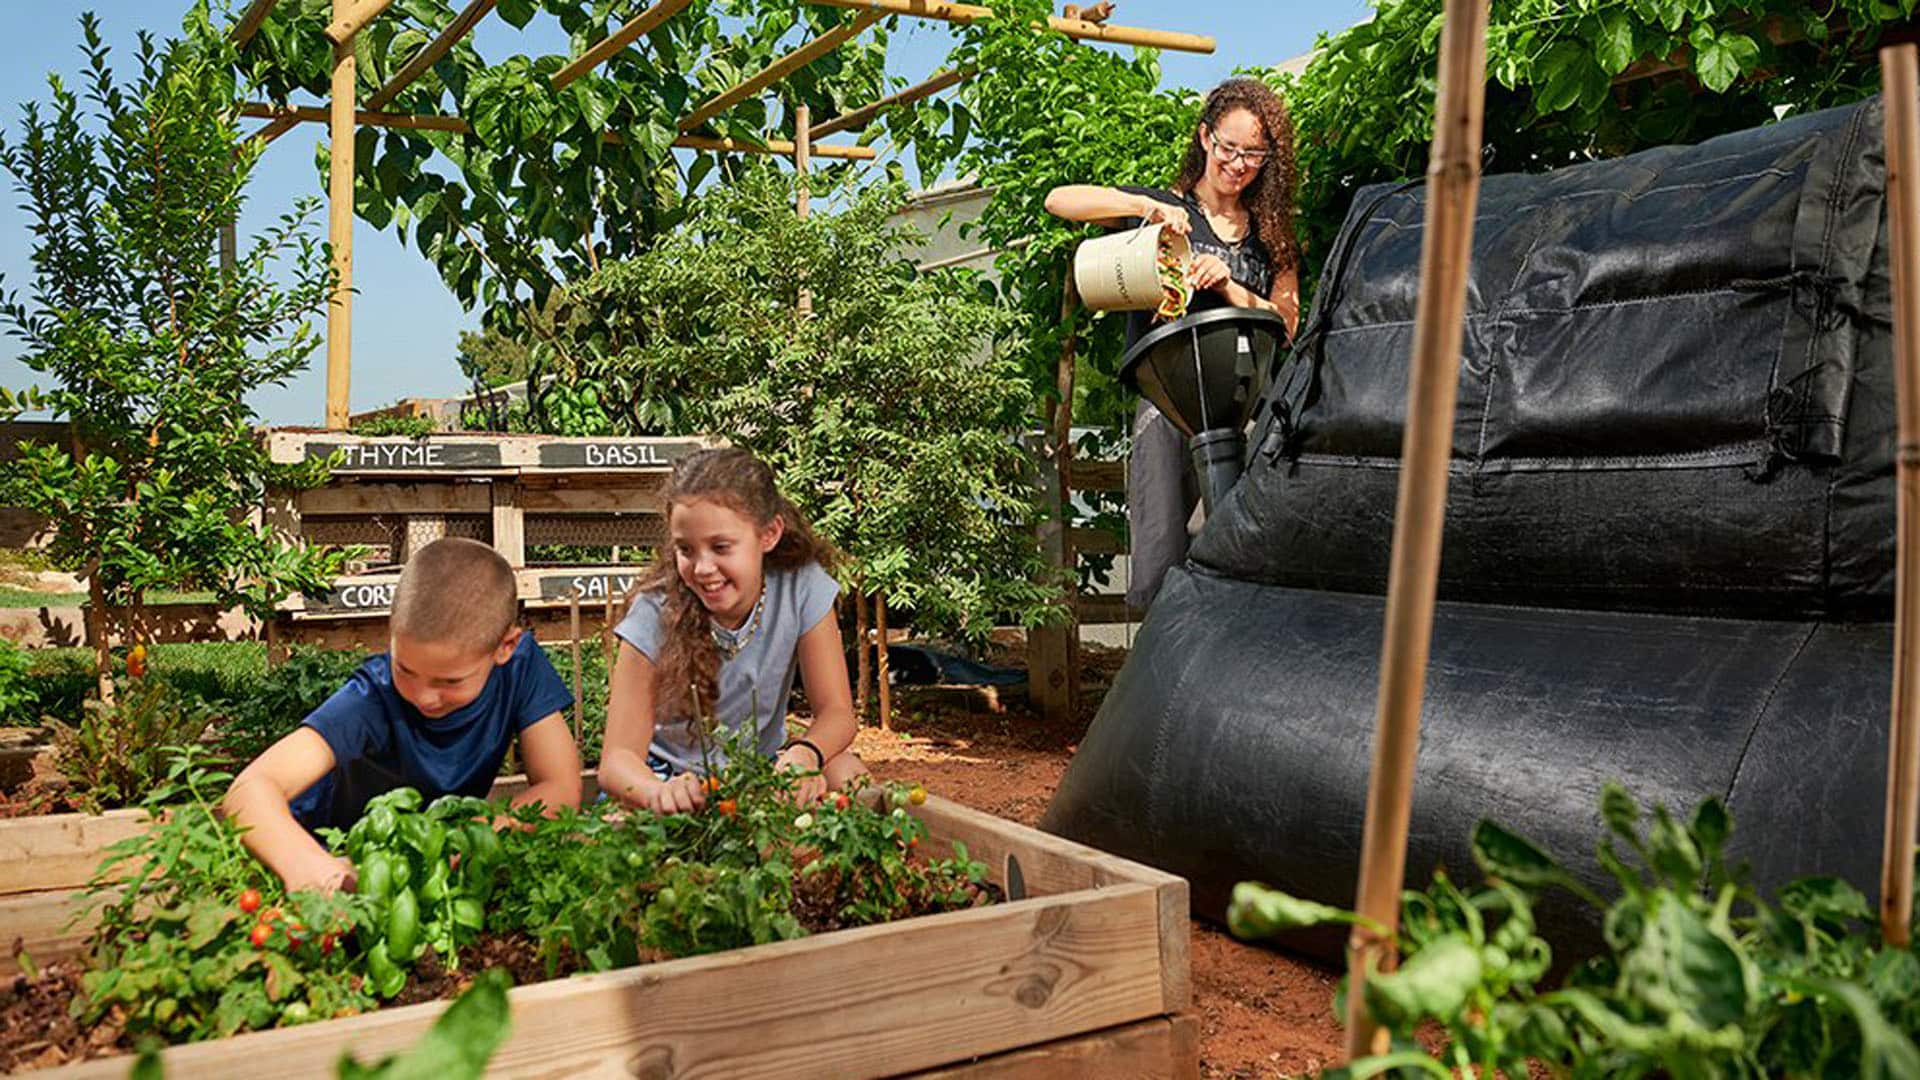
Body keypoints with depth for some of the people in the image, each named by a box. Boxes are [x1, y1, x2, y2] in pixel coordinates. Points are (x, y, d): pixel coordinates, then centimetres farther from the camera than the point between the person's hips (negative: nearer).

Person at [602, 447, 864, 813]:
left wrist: (805, 754, -38)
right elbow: (618, 757, -24)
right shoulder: (655, 614, -22)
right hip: (675, 777, -2)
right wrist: (661, 792, -49)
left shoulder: (803, 588, -17)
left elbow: (836, 711, -13)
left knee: (845, 772, -27)